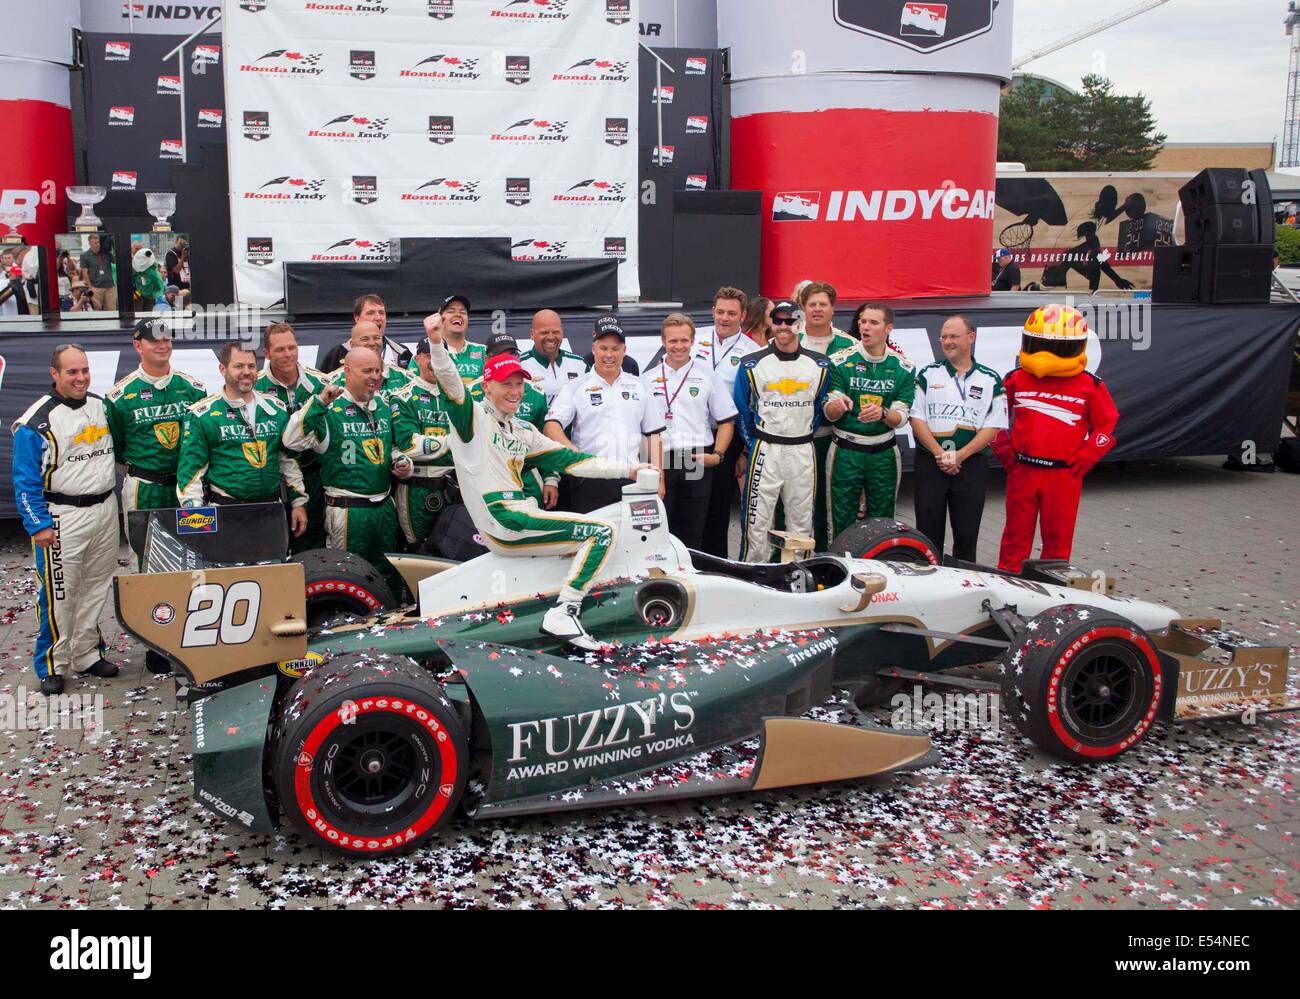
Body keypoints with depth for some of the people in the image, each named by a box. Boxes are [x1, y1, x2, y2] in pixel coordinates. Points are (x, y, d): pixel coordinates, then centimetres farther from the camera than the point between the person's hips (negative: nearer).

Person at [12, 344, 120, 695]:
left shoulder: (103, 407, 7)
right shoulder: (37, 420, -11)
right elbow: (25, 481, -10)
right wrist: (39, 525, -16)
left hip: (105, 510, 6)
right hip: (62, 518, -6)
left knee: (96, 587, 13)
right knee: (59, 594, -4)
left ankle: (87, 655, 25)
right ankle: (52, 665, 7)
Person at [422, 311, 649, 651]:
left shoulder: (524, 432, 21)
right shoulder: (473, 416, 0)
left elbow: (568, 459, 19)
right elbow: (450, 384, -18)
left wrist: (629, 469, 14)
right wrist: (436, 343, -37)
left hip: (516, 520, 9)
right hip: (504, 521, -9)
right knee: (602, 532, -13)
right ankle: (562, 614, -19)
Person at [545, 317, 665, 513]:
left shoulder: (638, 387, 16)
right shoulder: (576, 388, 6)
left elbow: (653, 434, 17)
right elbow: (552, 426, -7)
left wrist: (658, 479, 9)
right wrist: (575, 454, -24)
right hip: (591, 484, -3)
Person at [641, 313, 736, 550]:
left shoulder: (708, 377, 8)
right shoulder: (647, 380, 9)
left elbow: (726, 421, 9)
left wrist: (717, 455, -4)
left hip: (698, 462, 0)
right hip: (659, 464, 0)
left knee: (693, 532, 5)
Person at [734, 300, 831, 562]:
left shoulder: (819, 365, 6)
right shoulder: (752, 364, 1)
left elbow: (821, 407, 14)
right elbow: (741, 411, 6)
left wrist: (805, 439, 7)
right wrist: (749, 448, 3)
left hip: (803, 452, 2)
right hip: (764, 451, -2)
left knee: (801, 523, 7)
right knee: (758, 522, -3)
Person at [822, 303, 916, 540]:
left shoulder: (904, 368, 1)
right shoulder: (840, 362, -4)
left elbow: (901, 418, -3)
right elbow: (828, 413, -7)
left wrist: (882, 414, -26)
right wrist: (837, 406, -31)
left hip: (884, 454, 2)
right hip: (845, 452, -2)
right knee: (843, 523, 1)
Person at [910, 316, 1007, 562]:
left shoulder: (990, 380, 6)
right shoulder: (928, 374, 7)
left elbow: (993, 427, -1)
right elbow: (917, 418, 0)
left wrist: (959, 456, -13)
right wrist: (939, 454, -12)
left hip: (971, 465, 0)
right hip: (929, 463, 0)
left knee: (967, 533, 5)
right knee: (928, 532, 2)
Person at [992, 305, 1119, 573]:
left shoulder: (1091, 386, 0)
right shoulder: (1016, 380, 3)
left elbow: (1107, 424, 5)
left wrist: (1084, 458, -4)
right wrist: (1002, 448, 4)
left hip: (1065, 475, -1)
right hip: (1022, 472, 1)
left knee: (1058, 539, 7)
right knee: (1017, 534, 9)